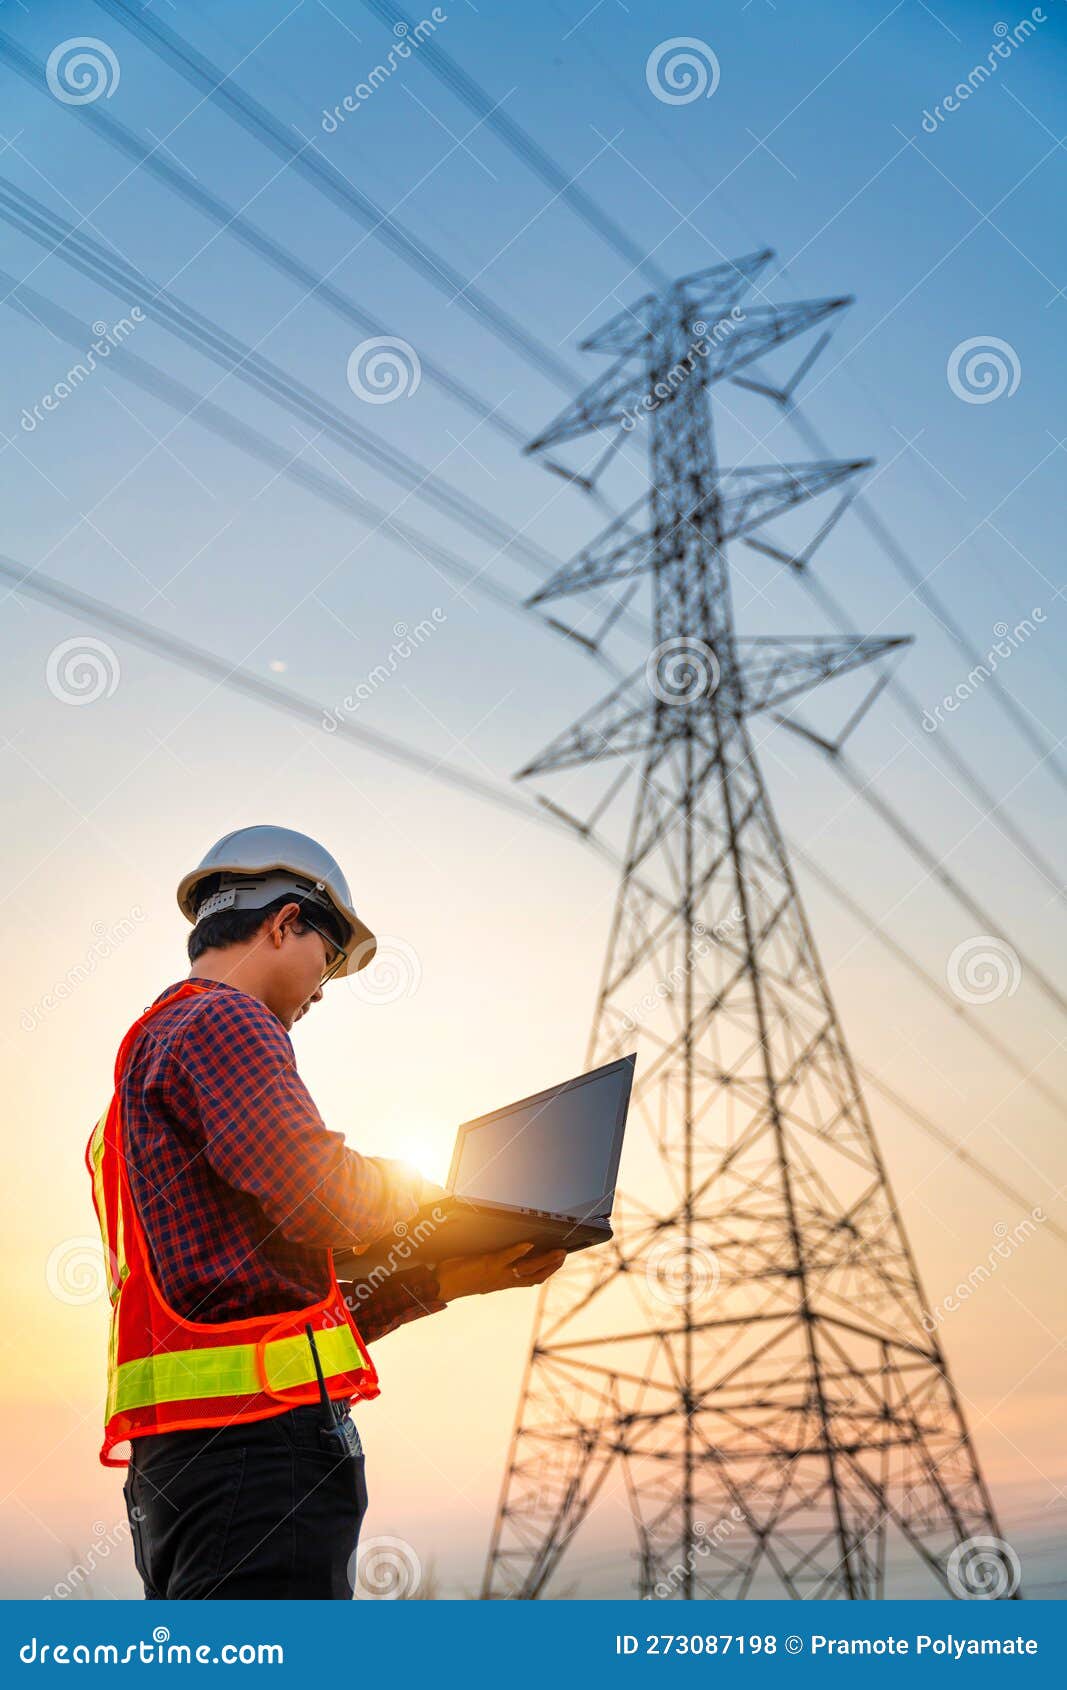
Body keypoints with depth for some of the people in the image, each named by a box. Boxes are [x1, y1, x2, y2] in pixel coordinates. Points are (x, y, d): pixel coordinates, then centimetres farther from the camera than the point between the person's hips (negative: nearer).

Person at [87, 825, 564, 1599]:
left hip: (186, 1448, 10)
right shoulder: (220, 1022, -4)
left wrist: (449, 1278, 20)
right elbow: (324, 1201, -18)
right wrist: (416, 1191, 4)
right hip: (256, 1429, -10)